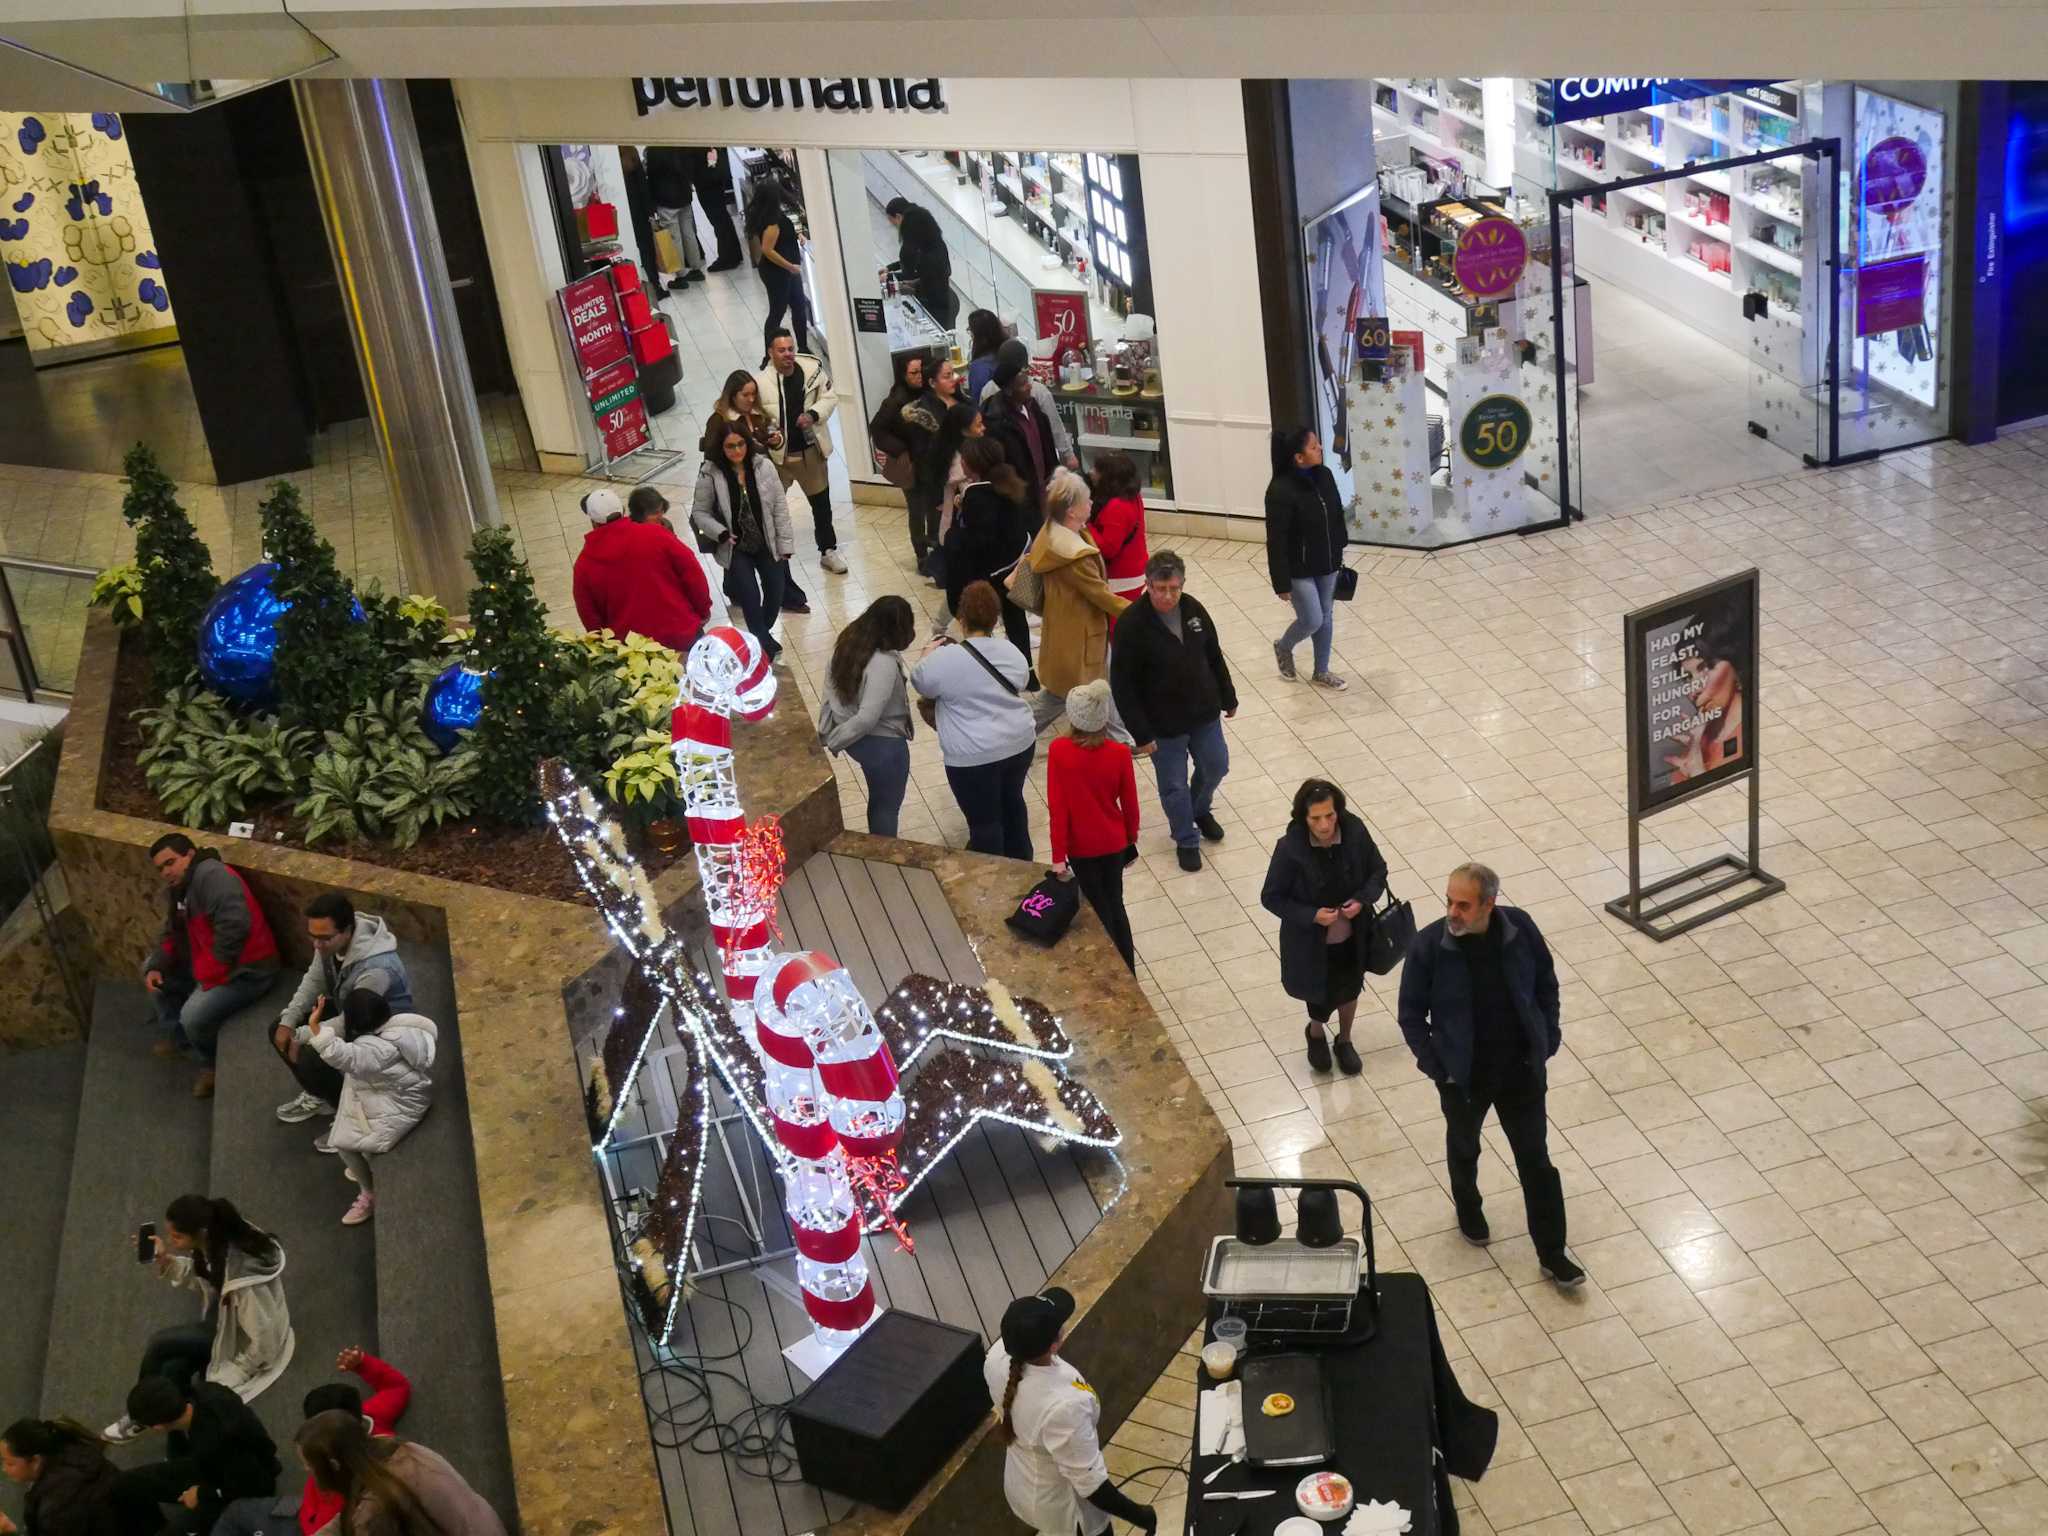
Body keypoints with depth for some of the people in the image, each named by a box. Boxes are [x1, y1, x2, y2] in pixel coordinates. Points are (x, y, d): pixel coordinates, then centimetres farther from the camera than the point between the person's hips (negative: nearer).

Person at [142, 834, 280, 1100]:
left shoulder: (211, 876, -24)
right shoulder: (177, 889, 10)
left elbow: (233, 928, -33)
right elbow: (171, 934, 16)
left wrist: (207, 976, -24)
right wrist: (155, 967, -3)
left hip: (244, 969, -11)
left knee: (193, 1017, -25)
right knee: (150, 969, 17)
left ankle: (211, 1064, 7)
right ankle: (179, 1038, 28)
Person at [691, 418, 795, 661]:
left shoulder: (763, 467, -8)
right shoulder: (710, 474, -13)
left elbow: (779, 508, -3)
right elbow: (700, 513, -3)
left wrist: (784, 544, -2)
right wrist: (721, 533, -18)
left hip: (766, 543, 3)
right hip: (735, 547, -3)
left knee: (775, 593, 5)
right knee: (751, 596, -15)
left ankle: (762, 632, 35)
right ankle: (764, 643, 3)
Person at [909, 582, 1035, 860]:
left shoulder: (945, 659, -17)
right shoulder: (1012, 652, 0)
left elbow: (919, 682, 0)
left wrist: (929, 653, 16)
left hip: (975, 756, -6)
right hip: (1021, 743, 6)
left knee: (984, 820, 7)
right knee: (1012, 800, 27)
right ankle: (1020, 860, 44)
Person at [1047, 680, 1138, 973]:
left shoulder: (1058, 751, -21)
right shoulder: (1119, 753, -16)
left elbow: (1058, 807, -18)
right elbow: (1129, 801, -4)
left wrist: (1058, 856, -12)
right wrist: (1132, 835, 15)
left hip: (1081, 846, -2)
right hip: (1114, 841, 2)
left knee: (1098, 909, 13)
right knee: (1115, 904, 21)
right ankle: (1128, 971, 33)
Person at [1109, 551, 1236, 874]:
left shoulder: (1194, 610, -8)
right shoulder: (1131, 624, -24)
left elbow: (1214, 657, 8)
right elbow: (1122, 685, -19)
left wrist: (1228, 698, 15)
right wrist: (1141, 734, -18)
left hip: (1204, 714, 5)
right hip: (1164, 725, -5)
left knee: (1216, 767, 22)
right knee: (1174, 786, 10)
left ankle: (1200, 810, 53)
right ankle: (1186, 841, 35)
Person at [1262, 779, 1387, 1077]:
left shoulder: (1355, 832, -20)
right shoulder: (1290, 849, -28)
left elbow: (1378, 870, -3)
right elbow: (1271, 897, -16)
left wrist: (1363, 900, -20)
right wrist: (1311, 915, -27)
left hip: (1352, 937, 3)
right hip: (1311, 943, -3)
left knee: (1349, 990, 27)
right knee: (1322, 997, 17)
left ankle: (1344, 1040, 56)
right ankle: (1316, 1033, 53)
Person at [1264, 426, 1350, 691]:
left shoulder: (1324, 475, -5)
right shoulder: (1281, 491, -27)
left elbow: (1337, 516, 9)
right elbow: (1277, 542, -21)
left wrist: (1339, 554, 15)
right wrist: (1281, 584, -18)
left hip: (1327, 564, 7)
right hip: (1299, 569, -7)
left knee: (1326, 618, 16)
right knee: (1312, 621, 1)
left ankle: (1321, 673, 33)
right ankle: (1283, 647, 34)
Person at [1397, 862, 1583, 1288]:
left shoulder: (1520, 928, -18)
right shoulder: (1427, 947, -24)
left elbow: (1546, 983, 1)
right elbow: (1411, 1015, -11)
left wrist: (1547, 1038, -1)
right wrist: (1437, 1067, -11)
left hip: (1522, 1069, 1)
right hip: (1463, 1075, -1)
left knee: (1536, 1160, 11)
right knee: (1464, 1148, 25)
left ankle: (1552, 1254, 26)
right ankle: (1468, 1209, 55)